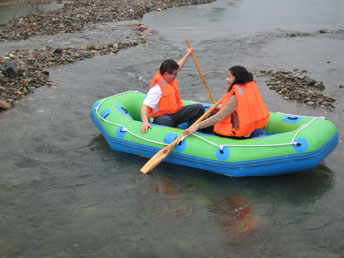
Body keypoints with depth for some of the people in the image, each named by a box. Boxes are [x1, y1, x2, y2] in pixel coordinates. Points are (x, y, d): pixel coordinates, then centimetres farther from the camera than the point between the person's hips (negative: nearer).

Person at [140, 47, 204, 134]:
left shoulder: (170, 78, 3)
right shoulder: (157, 89, -25)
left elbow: (178, 67, 25)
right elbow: (144, 106, -33)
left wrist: (187, 54, 36)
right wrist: (145, 122, -49)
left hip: (175, 112, 9)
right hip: (161, 117, -9)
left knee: (199, 108, -4)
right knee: (166, 121, -44)